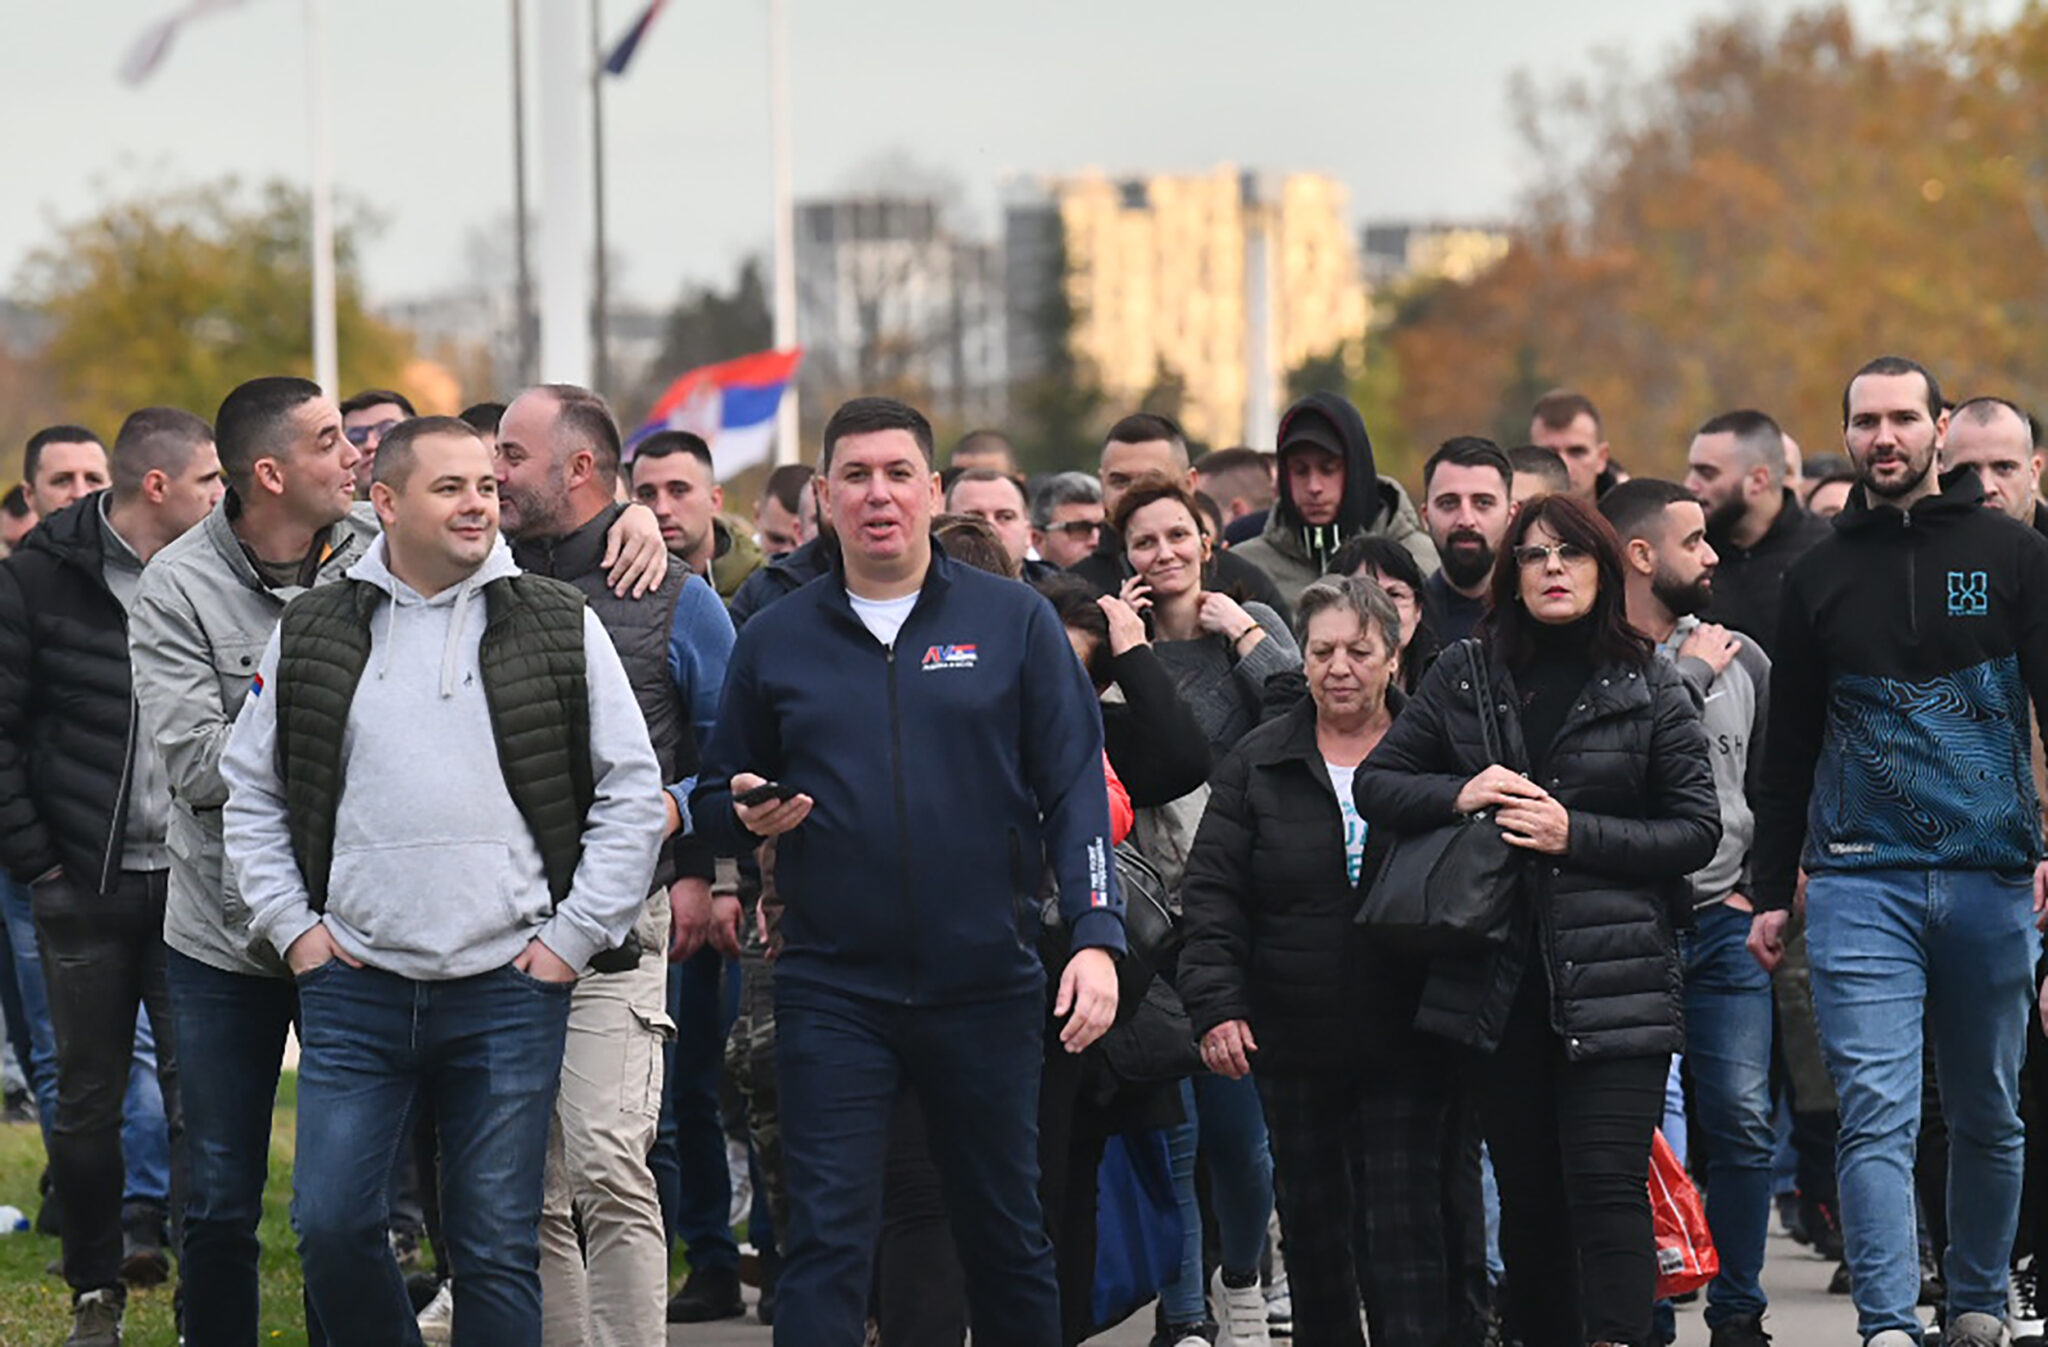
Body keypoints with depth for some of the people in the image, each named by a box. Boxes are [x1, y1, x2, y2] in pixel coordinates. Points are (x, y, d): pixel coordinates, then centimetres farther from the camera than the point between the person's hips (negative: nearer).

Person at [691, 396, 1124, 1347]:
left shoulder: (1012, 623, 3)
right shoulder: (774, 641, 7)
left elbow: (1075, 790, -1)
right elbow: (715, 799, 15)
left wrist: (1096, 937, -13)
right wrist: (747, 814, -9)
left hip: (985, 984, 0)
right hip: (832, 991, 0)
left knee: (1008, 1235, 11)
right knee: (826, 1240, -7)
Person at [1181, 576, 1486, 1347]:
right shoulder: (1258, 764, 6)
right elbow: (1212, 896, 4)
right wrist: (1215, 1003, -9)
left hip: (1410, 1044, -3)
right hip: (1295, 1045, 3)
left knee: (1409, 1233, -8)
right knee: (1313, 1228, 11)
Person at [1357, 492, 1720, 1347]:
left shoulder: (1649, 690, 3)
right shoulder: (1464, 680, 9)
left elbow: (1696, 832, 0)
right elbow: (1375, 784, 12)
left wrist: (1576, 835, -11)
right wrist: (1460, 795, -7)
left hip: (1613, 982, -3)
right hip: (1501, 980, 3)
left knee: (1608, 1184, -13)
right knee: (1526, 1195, 9)